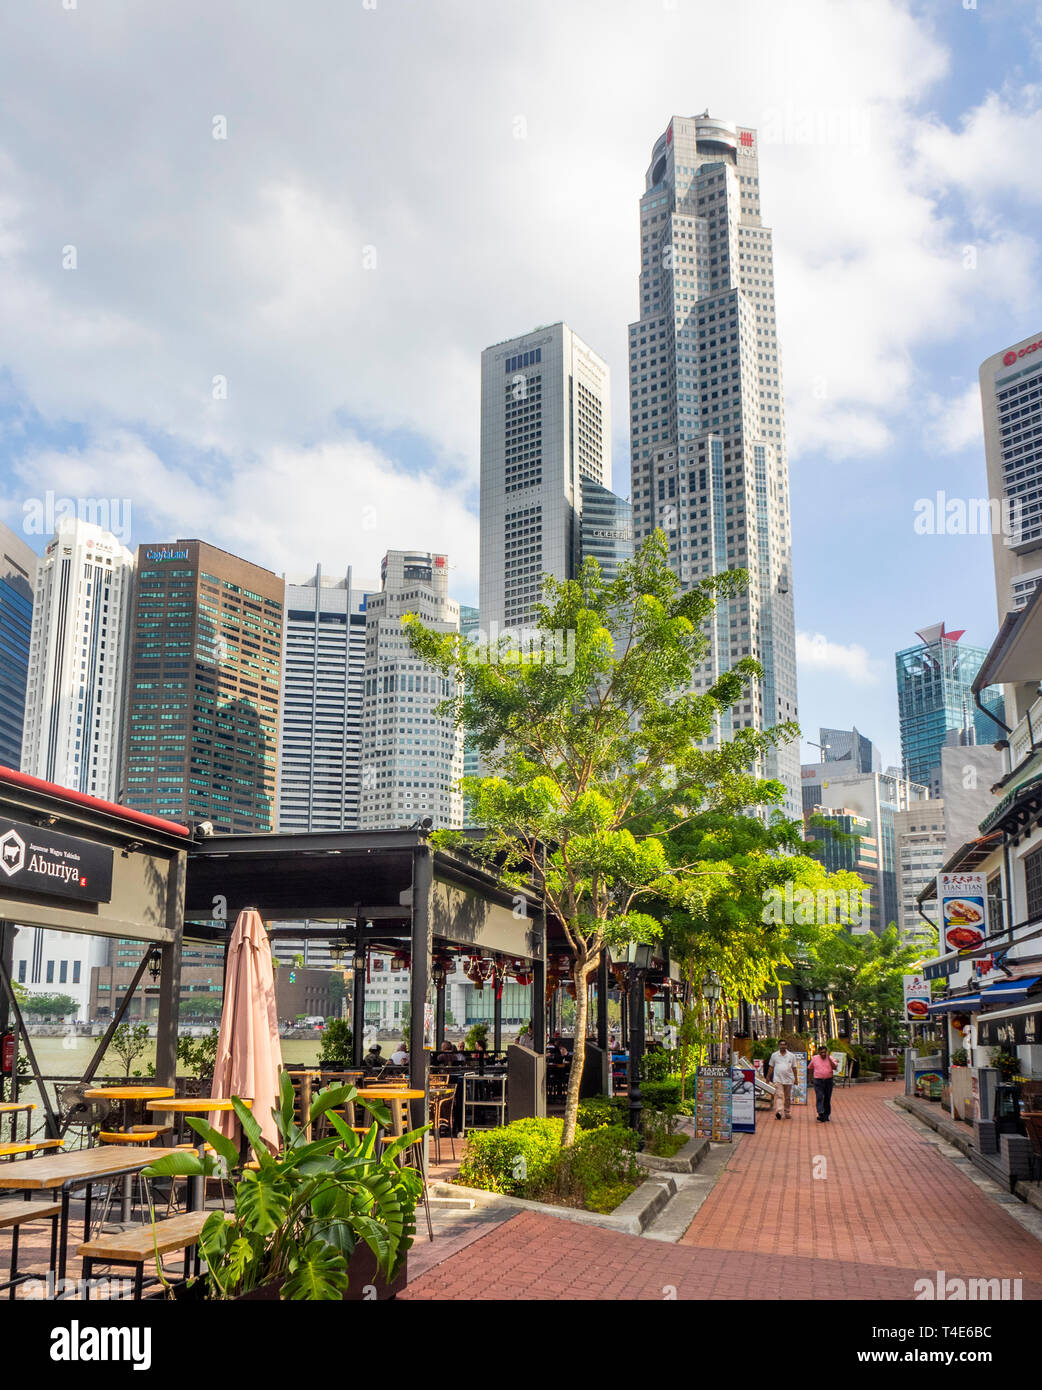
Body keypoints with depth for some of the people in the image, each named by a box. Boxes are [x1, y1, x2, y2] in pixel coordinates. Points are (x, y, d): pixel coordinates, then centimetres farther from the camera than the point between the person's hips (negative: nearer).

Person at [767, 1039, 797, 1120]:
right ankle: (779, 1112, -26)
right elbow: (771, 1067, 11)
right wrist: (768, 1077, 9)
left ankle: (786, 1112, 20)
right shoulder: (774, 1055, 7)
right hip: (778, 1079, -2)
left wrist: (795, 1078, 8)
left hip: (788, 1080, 2)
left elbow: (794, 1068, 11)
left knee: (787, 1097, 9)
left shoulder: (791, 1056, 8)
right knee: (779, 1095, -15)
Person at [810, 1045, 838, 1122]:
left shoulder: (830, 1058, 1)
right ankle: (821, 1115, -19)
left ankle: (827, 1115, 21)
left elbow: (834, 1067, -15)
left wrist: (828, 1058, -17)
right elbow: (811, 1068, 17)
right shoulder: (814, 1058, 2)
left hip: (829, 1081, 1)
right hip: (818, 1081, -1)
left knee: (827, 1099, 9)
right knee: (820, 1098, -13)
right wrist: (811, 1077, 16)